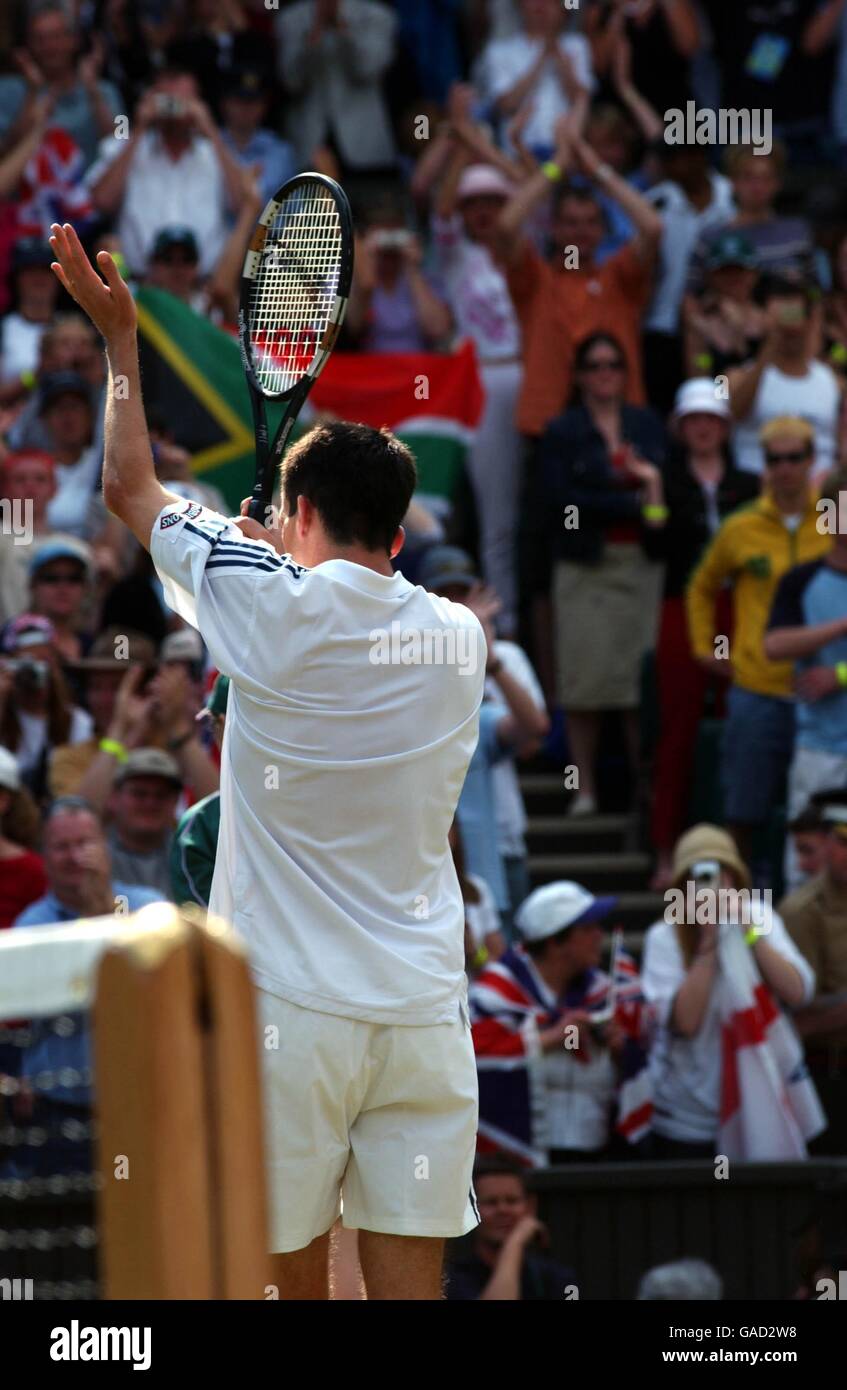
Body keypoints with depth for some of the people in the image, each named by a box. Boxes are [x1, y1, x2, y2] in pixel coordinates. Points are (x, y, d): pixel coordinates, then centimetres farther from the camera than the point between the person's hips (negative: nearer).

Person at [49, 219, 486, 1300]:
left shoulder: (272, 608, -6)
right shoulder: (459, 639, 4)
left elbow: (130, 487, 9)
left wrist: (120, 337, 19)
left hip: (289, 1005, -3)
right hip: (424, 1006, 3)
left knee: (297, 1272, 4)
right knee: (409, 1282, 1)